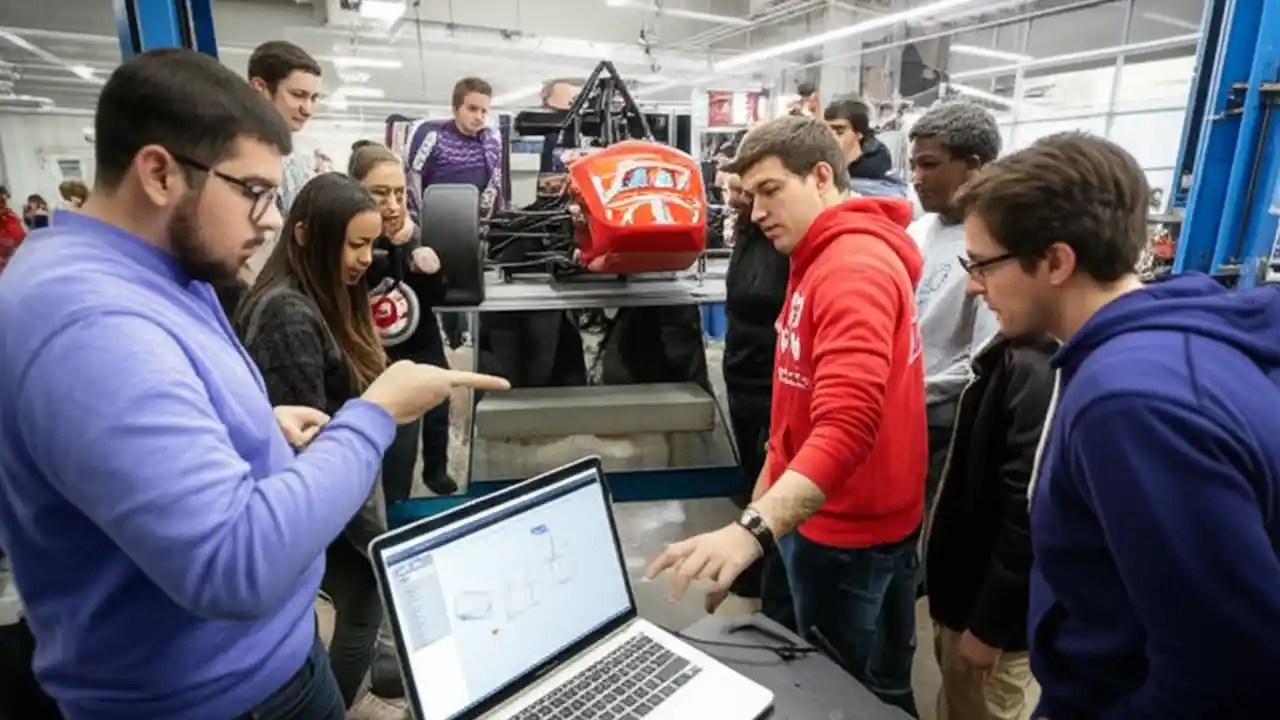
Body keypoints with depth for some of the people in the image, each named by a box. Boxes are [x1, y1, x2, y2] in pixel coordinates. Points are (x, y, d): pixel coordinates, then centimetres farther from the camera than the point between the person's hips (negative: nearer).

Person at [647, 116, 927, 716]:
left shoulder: (856, 266, -23)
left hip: (850, 531, -9)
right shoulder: (820, 259, 11)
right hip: (814, 512, 10)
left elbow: (847, 423, -36)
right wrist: (770, 481, 19)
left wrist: (753, 528, -44)